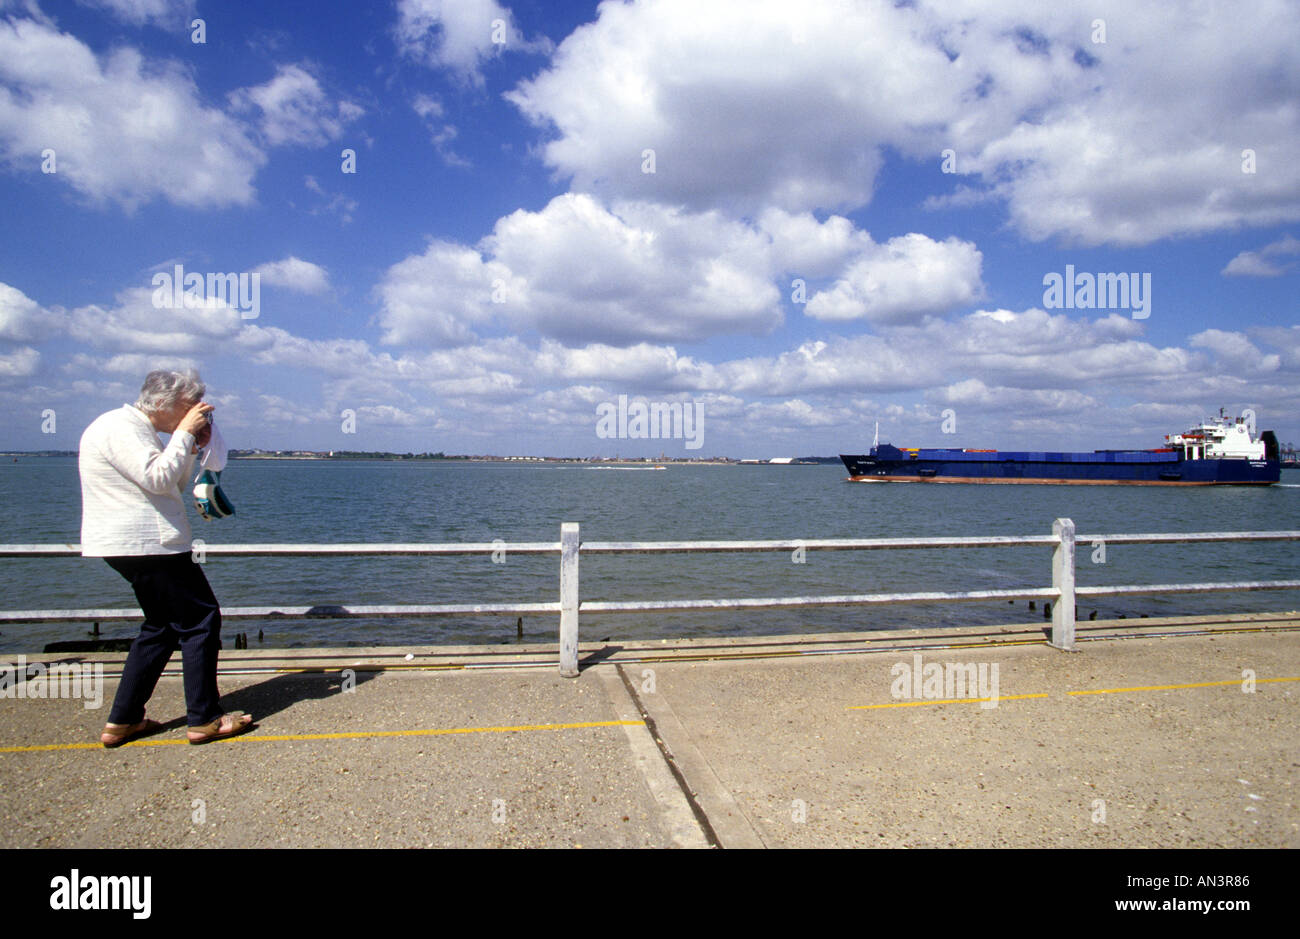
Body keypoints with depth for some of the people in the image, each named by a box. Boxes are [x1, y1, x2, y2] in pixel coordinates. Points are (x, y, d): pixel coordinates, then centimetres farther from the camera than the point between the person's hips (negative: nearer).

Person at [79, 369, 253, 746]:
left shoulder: (136, 429, 20)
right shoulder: (121, 427, -12)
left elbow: (174, 485, 21)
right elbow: (157, 479, -24)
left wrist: (192, 448, 9)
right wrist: (185, 433, -16)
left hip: (136, 545, 11)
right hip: (144, 544, -11)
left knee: (163, 626, 17)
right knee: (201, 619, -6)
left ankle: (122, 721, 20)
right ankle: (204, 719, 0)